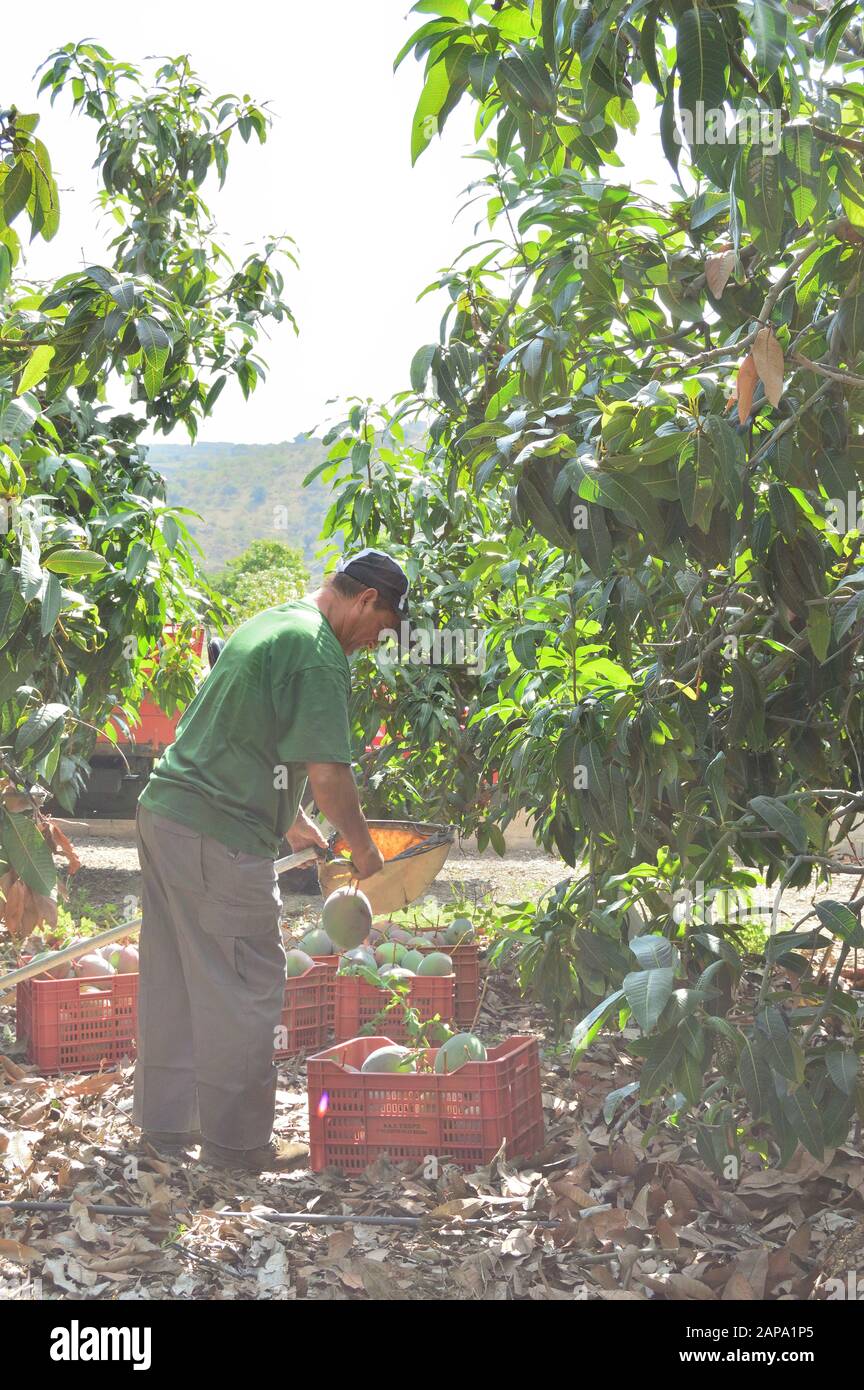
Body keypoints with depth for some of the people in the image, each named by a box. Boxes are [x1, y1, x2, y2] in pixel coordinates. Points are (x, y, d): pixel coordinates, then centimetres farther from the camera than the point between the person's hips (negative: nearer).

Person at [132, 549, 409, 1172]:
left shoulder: (268, 624, 18)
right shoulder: (319, 653, -13)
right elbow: (327, 774, -17)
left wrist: (288, 820, 31)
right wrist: (364, 848, -2)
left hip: (164, 812, 10)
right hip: (219, 839, -10)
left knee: (174, 979, 17)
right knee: (243, 989, 1)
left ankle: (166, 1118, 27)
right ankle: (237, 1139, 9)